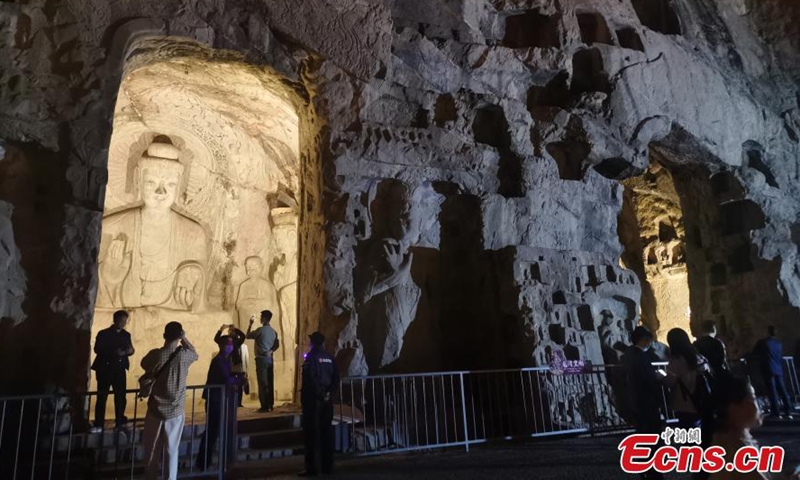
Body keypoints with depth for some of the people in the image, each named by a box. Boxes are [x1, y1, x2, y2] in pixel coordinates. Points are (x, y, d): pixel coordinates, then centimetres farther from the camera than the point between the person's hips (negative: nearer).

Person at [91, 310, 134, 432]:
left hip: (120, 369, 3)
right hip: (105, 369, -3)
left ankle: (120, 422, 16)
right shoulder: (103, 333, -1)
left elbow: (129, 349, 11)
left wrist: (130, 350, -14)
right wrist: (114, 352, -25)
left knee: (121, 397, 5)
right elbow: (97, 349, -13)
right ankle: (99, 425, 11)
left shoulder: (126, 335, 10)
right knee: (102, 397, 2)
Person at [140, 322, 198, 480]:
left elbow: (144, 364, 10)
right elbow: (195, 354, 11)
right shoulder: (184, 355, -13)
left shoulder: (155, 354, -13)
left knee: (152, 450, 14)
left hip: (155, 409, 0)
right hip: (175, 410, 0)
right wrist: (184, 338, 9)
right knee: (172, 450, 12)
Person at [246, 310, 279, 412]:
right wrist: (270, 351, 5)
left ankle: (265, 406, -4)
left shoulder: (260, 330, -11)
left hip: (261, 358, -7)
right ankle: (270, 404, 13)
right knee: (270, 382, 9)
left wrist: (251, 324, 10)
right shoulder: (274, 331, 9)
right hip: (270, 358, 7)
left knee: (263, 383, -4)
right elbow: (277, 344, 6)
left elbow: (248, 336, 3)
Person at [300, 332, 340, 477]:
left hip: (313, 399, -5)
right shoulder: (329, 357, 7)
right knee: (326, 432, 11)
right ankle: (327, 466, 15)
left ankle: (311, 468, 3)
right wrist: (330, 393, -1)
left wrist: (319, 394, -11)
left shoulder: (311, 356, -8)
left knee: (311, 433, 1)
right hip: (327, 399, 5)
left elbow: (310, 379, -17)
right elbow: (336, 377, 2)